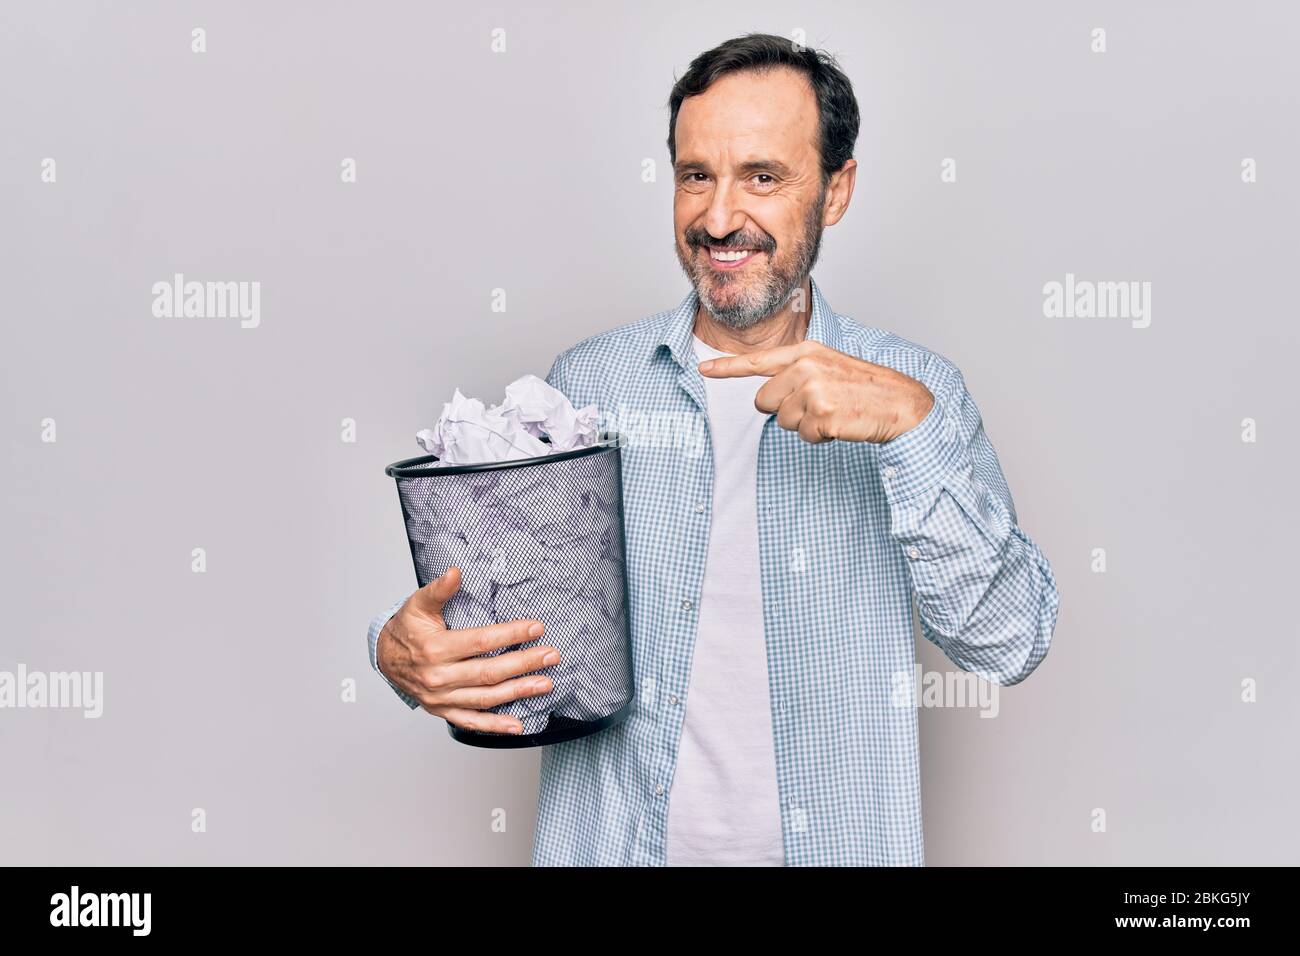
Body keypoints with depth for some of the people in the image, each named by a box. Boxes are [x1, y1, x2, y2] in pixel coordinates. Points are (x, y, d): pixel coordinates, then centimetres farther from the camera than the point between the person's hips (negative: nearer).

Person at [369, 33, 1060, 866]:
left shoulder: (917, 392, -7)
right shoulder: (586, 381, -4)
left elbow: (1010, 645, -14)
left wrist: (908, 424, -25)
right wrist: (405, 651, -20)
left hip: (834, 843, 0)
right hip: (609, 839, 1)